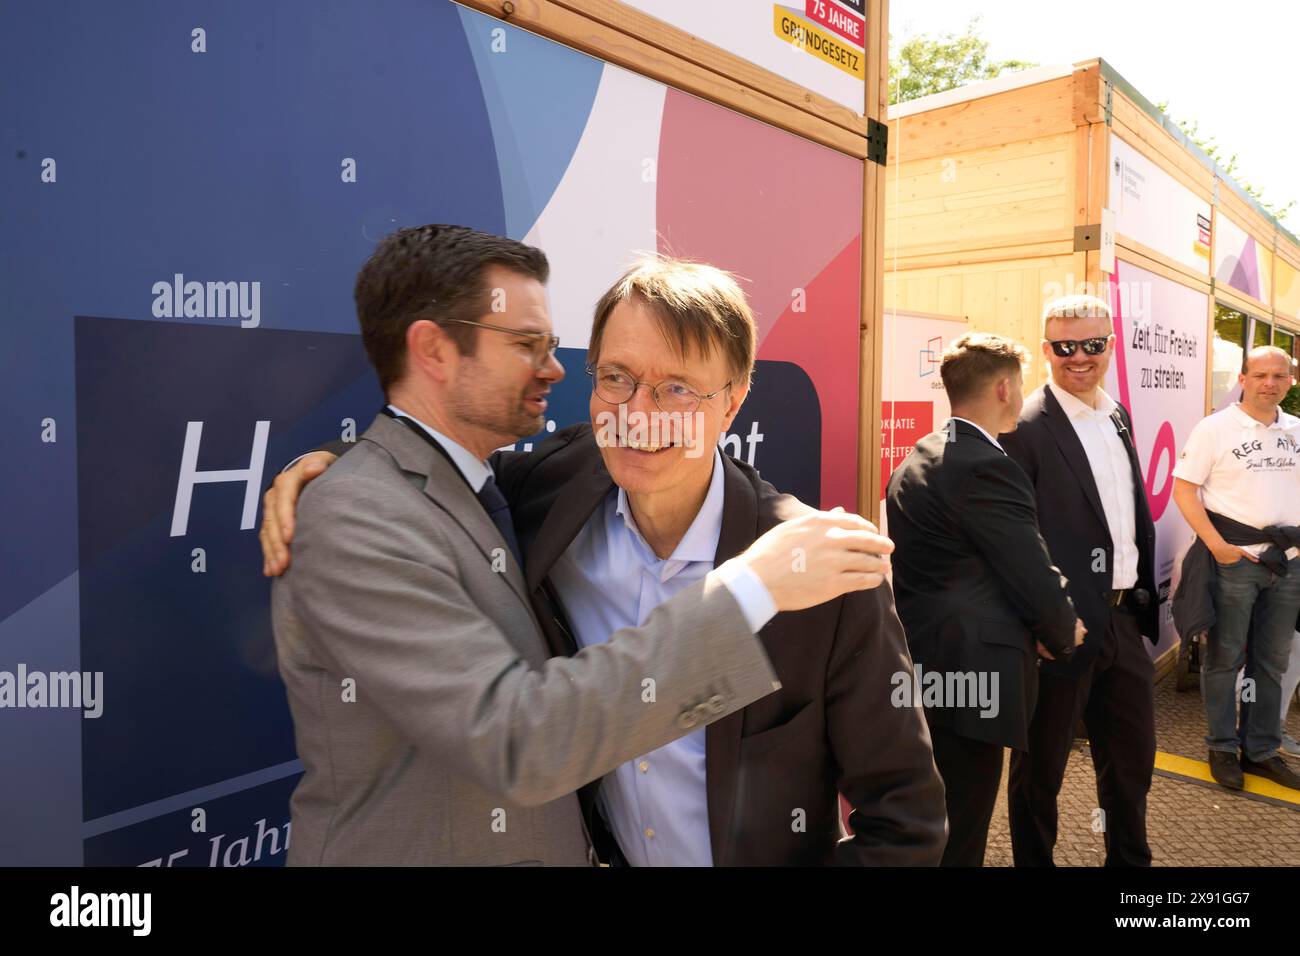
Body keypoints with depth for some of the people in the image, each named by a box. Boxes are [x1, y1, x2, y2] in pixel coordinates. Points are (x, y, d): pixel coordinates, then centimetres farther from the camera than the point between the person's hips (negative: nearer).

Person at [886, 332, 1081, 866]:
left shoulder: (916, 461, 10)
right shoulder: (987, 469, -19)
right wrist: (1063, 634, 5)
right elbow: (1037, 582, -17)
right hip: (968, 679, -9)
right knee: (957, 839, 4)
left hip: (919, 669, 10)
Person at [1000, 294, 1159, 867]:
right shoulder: (1024, 429, -16)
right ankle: (1034, 860, 30)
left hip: (1123, 619, 8)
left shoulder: (1117, 415, 9)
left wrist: (1142, 594, 13)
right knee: (1041, 767, 10)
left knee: (1133, 754, 22)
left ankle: (1130, 858, 43)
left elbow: (1134, 514, 15)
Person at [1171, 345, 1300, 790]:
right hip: (1234, 559, -5)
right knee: (1225, 658, 5)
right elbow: (1183, 489, -9)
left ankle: (1262, 749, 26)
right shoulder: (1215, 428, -6)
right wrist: (1217, 545, -16)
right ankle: (1222, 748, 19)